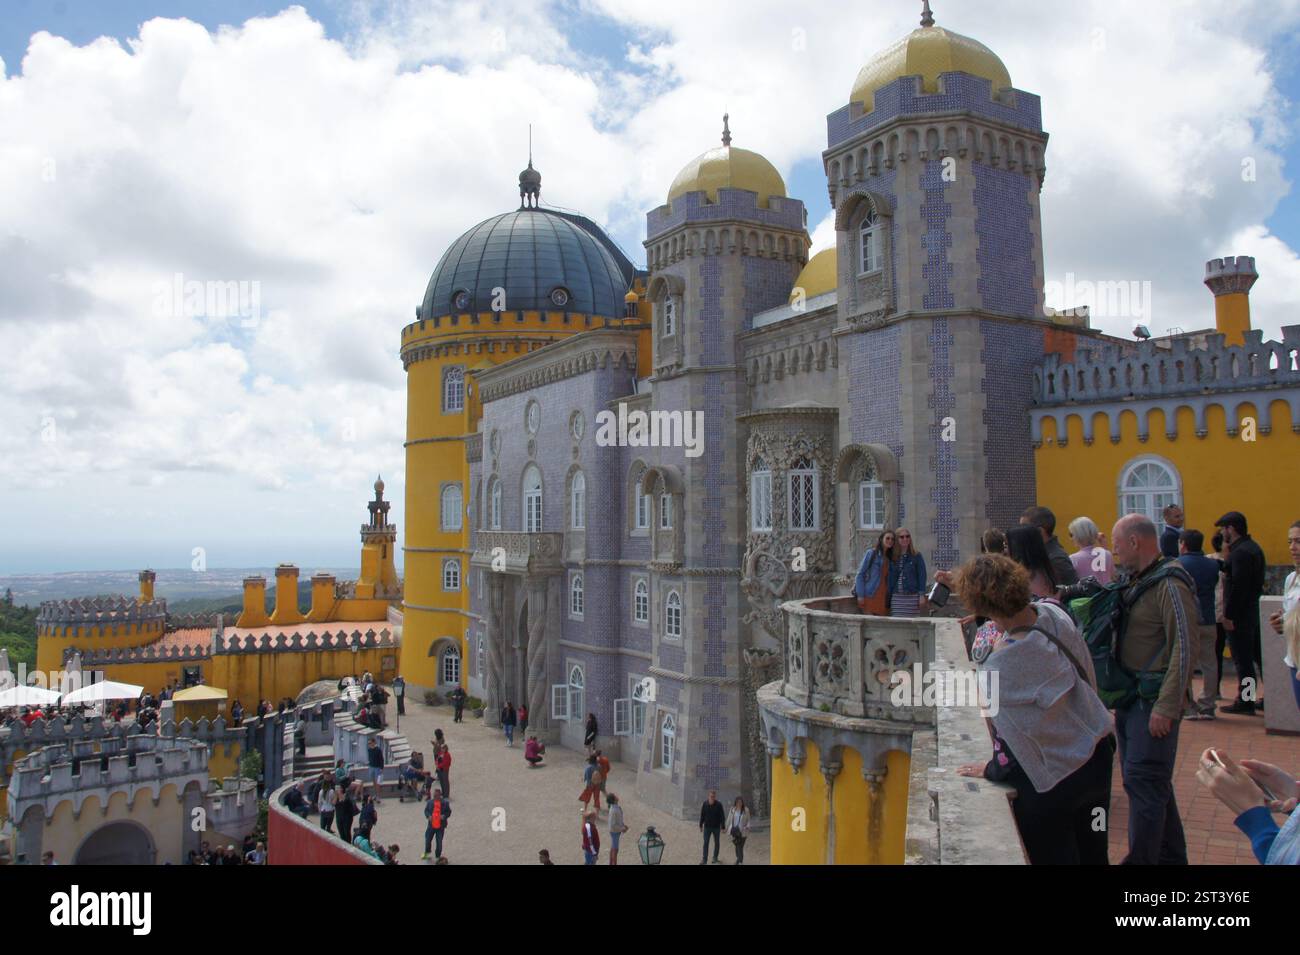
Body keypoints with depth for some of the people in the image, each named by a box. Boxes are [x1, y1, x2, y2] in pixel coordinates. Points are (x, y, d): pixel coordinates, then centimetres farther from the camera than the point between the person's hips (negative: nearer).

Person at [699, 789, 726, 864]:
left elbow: (722, 816, -8)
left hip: (716, 827, 0)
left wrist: (723, 827, -10)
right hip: (707, 827, 0)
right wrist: (701, 825, 5)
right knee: (706, 843, -4)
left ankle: (715, 858, 27)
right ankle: (704, 860, -2)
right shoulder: (705, 804, -7)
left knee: (717, 843, 11)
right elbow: (702, 815, 3)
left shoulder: (719, 805, -11)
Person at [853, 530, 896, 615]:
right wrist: (860, 595, -10)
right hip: (870, 596, -5)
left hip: (883, 598, 5)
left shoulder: (890, 558, 14)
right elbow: (860, 574, -3)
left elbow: (888, 579, 18)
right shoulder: (871, 553, -1)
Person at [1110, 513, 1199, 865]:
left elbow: (1184, 649, -20)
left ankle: (1142, 859, -2)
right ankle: (1171, 856, 28)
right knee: (1154, 782, 16)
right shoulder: (1136, 582, 13)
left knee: (1143, 780, -8)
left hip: (1154, 701, -9)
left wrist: (1166, 707, -22)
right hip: (1130, 697, 9)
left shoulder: (1170, 585, -15)